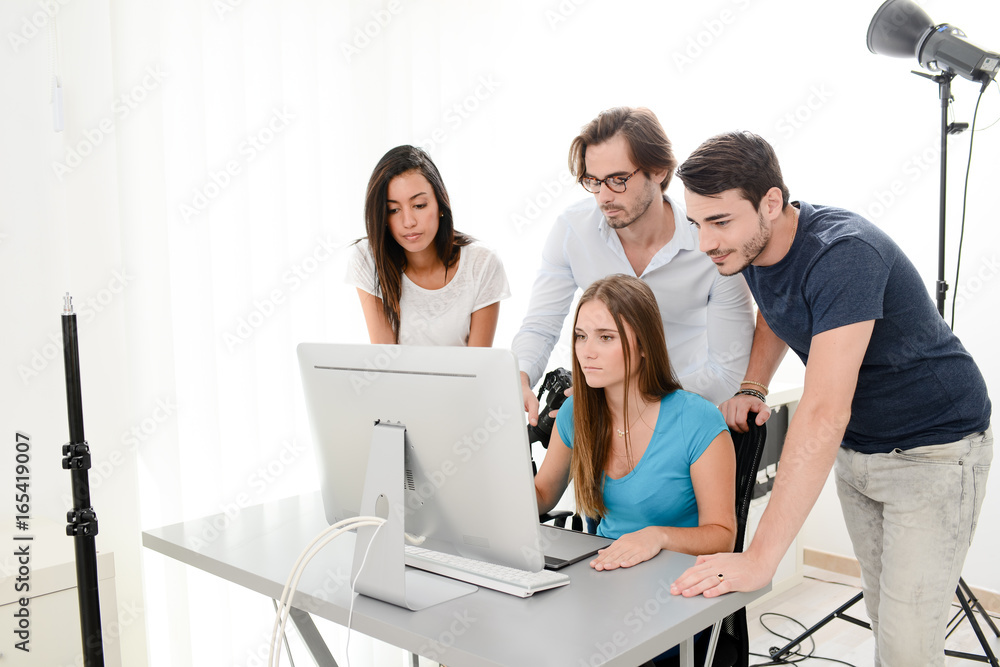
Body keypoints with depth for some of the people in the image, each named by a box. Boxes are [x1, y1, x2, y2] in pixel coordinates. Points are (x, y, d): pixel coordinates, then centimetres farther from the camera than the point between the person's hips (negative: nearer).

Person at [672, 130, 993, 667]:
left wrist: (760, 558, -40)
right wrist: (752, 387, -1)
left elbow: (823, 413, -39)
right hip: (855, 447, 7)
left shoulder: (844, 254, -32)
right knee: (881, 612, 13)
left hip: (933, 450, -7)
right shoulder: (751, 249, -6)